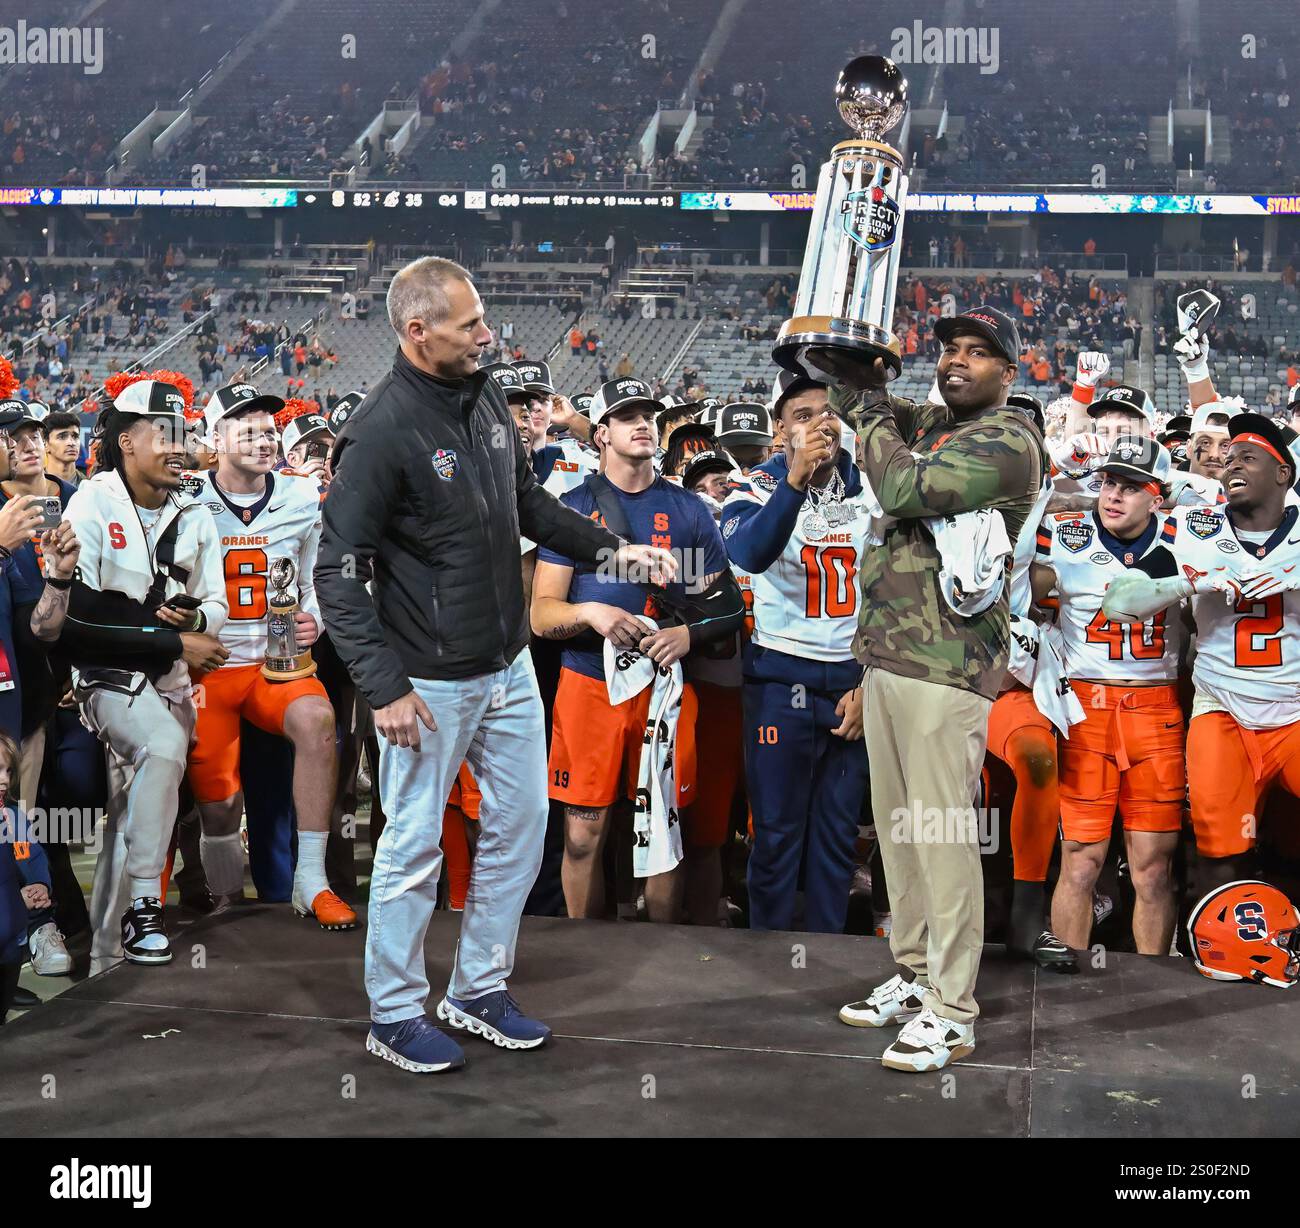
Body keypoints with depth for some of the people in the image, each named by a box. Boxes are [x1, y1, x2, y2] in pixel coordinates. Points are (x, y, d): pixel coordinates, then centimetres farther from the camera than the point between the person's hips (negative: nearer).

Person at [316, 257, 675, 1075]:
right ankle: (395, 1015, 21)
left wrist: (610, 548, 8)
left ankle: (480, 988, 30)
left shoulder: (487, 401, 4)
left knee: (522, 823, 14)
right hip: (432, 685, -7)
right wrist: (384, 686, -21)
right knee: (415, 848, 4)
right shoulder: (382, 434, -18)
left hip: (510, 668, 8)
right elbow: (339, 572, -17)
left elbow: (530, 503, 18)